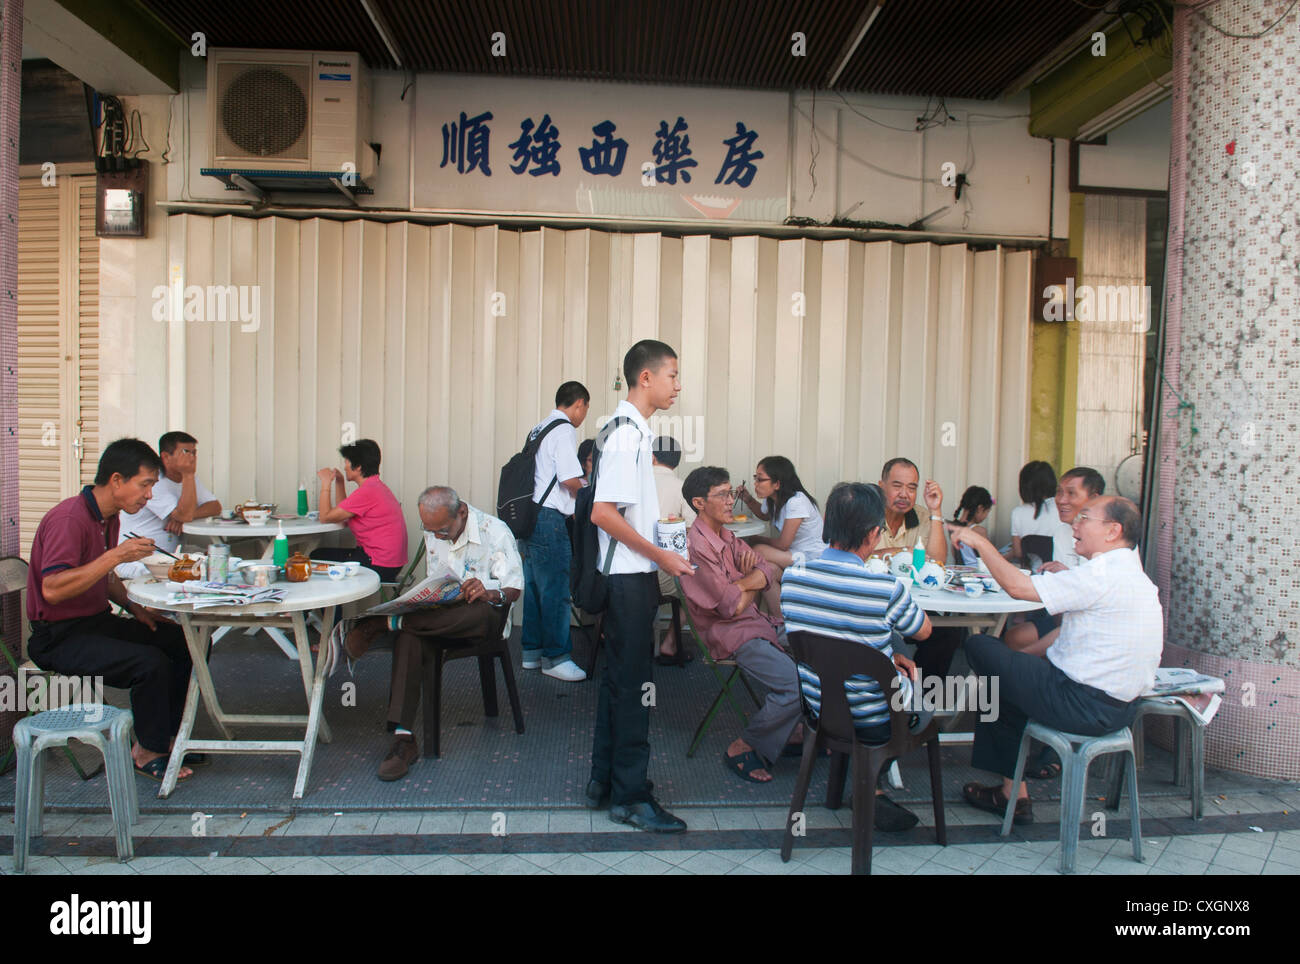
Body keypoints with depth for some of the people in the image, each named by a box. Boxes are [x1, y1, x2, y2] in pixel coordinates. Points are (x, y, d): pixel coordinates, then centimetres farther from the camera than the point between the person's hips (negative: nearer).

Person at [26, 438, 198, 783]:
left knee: (182, 641, -2)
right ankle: (148, 752, -5)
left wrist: (133, 607, 8)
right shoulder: (69, 519, -21)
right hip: (59, 636, -9)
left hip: (97, 622, 9)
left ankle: (164, 737, 8)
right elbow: (52, 590, -31)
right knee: (151, 662, -27)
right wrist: (115, 556, -32)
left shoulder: (110, 517, 10)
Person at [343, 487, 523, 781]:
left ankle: (383, 623, -31)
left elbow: (515, 589, -13)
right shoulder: (432, 534, 6)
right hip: (444, 614, 4)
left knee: (484, 611, -41)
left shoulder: (495, 531, -11)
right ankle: (403, 738, -31)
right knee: (409, 638, -29)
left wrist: (491, 594, -35)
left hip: (487, 617, -4)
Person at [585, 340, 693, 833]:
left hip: (631, 575, 10)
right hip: (629, 576, -10)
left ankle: (604, 779, 28)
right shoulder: (626, 433, -18)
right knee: (632, 685, -1)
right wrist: (661, 557, -17)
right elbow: (603, 513, -23)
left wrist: (661, 542, 18)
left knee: (619, 679, 16)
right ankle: (629, 796, 10)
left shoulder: (631, 430, 13)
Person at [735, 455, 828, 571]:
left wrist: (758, 539, -2)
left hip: (812, 556, -9)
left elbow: (782, 544, -21)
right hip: (792, 550, 9)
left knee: (758, 550, -23)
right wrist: (748, 500, 7)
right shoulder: (771, 499, 1)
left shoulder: (796, 501, -24)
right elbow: (764, 515, 27)